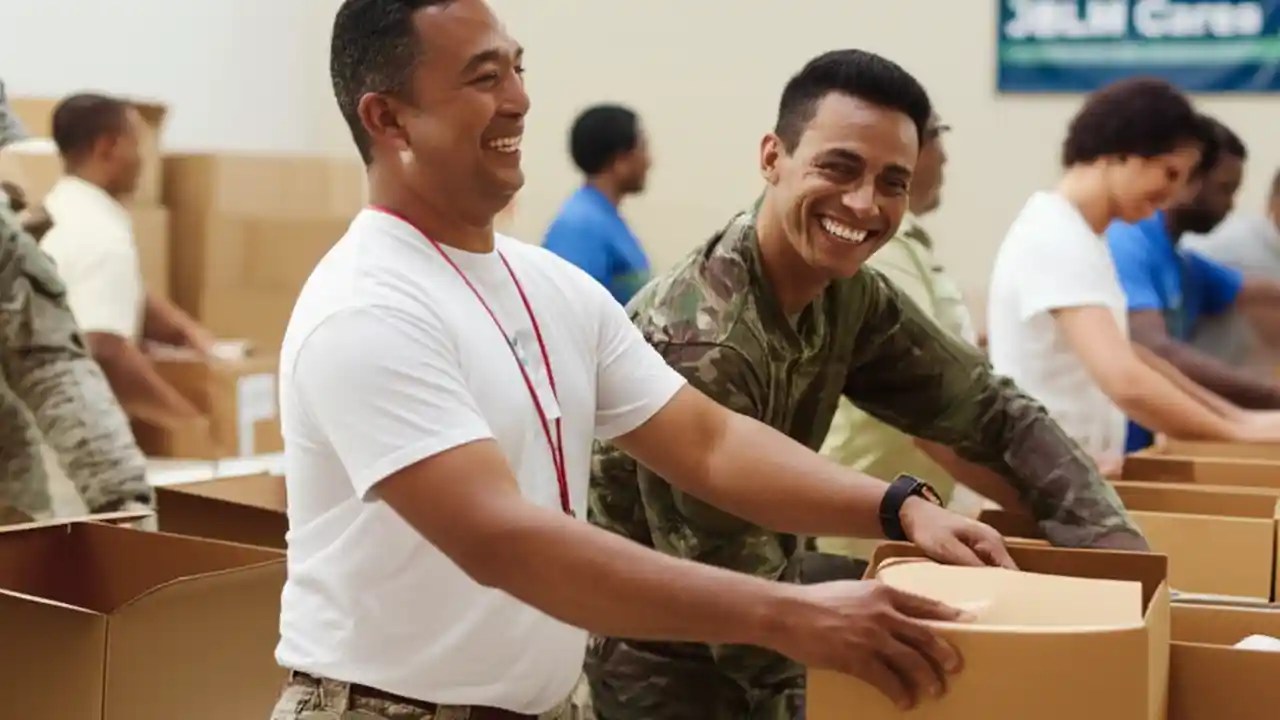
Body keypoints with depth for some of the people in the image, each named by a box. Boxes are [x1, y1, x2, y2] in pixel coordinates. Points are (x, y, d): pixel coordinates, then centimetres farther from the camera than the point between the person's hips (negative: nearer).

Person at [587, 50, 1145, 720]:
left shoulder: (851, 297, -6)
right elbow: (740, 601, -27)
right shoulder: (699, 343, -29)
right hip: (666, 661, -7)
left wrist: (1115, 545, -11)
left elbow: (993, 413, 1)